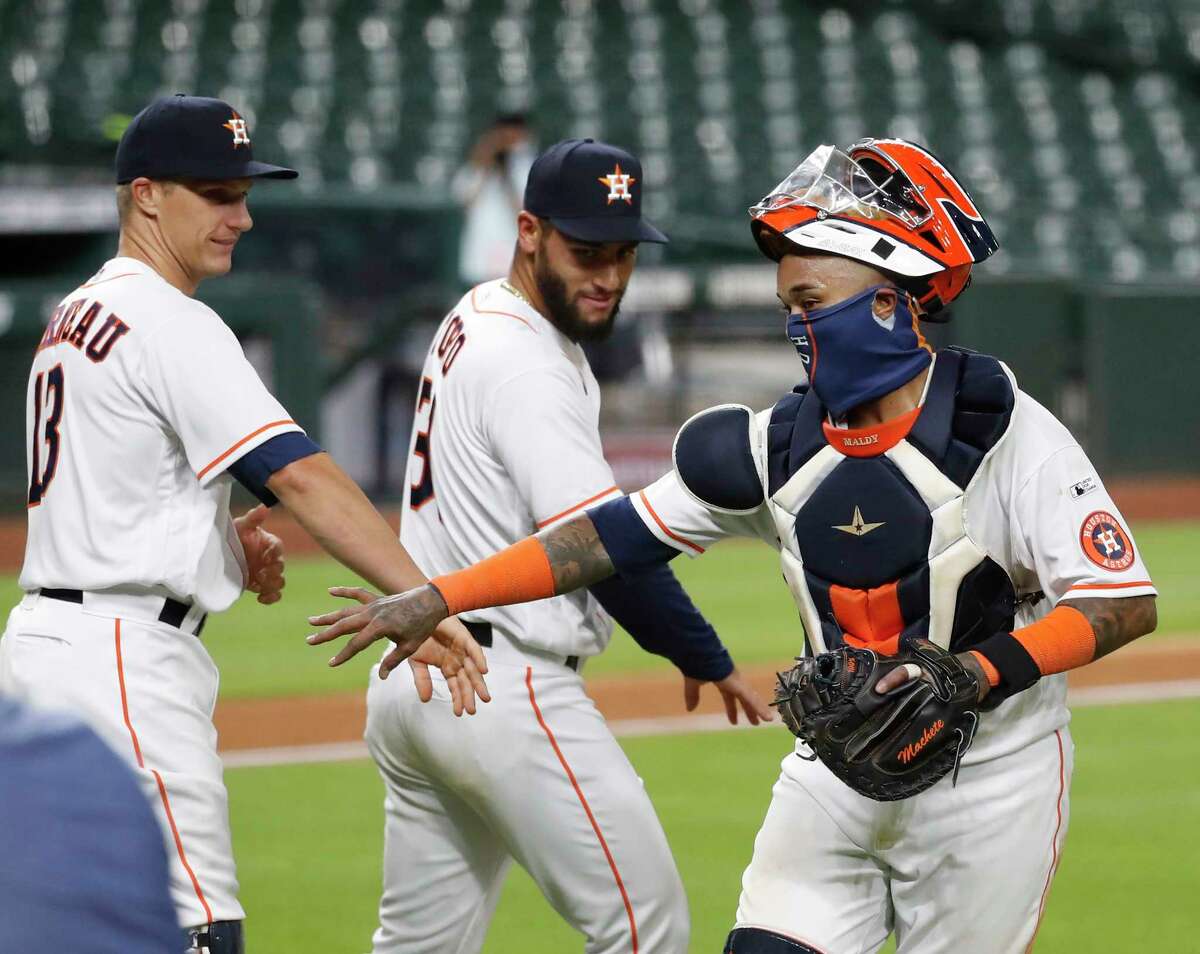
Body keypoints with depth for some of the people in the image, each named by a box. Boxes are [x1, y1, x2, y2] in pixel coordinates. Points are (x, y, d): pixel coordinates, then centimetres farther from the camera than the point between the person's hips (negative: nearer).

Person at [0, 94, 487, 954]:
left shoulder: (77, 315, 17)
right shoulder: (172, 326, -13)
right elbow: (299, 472, -24)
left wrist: (225, 541, 7)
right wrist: (422, 600, -31)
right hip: (122, 664, -10)